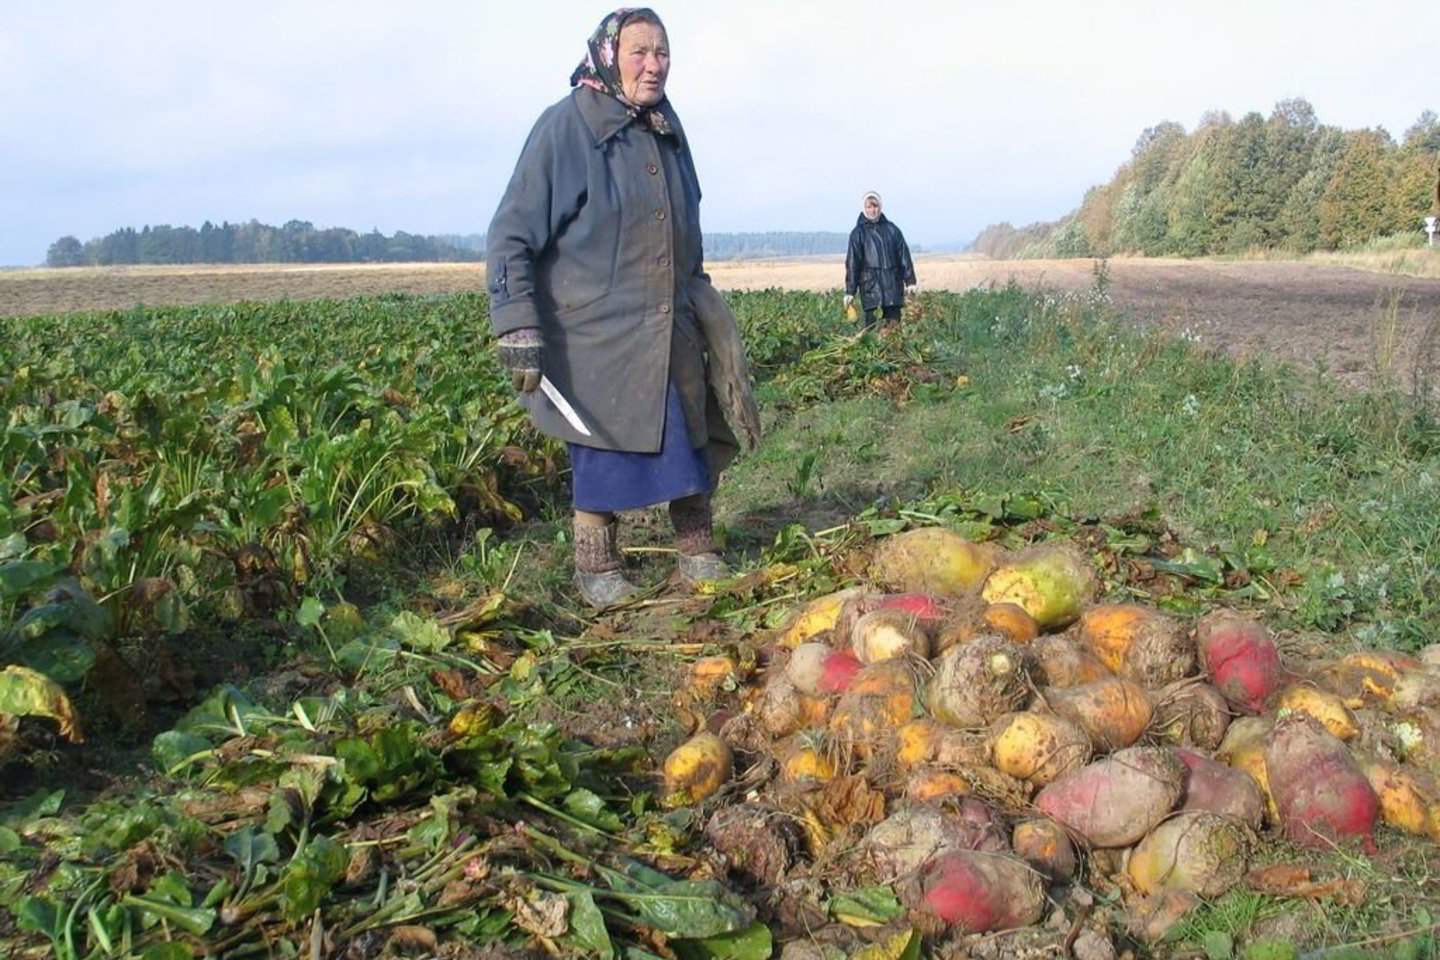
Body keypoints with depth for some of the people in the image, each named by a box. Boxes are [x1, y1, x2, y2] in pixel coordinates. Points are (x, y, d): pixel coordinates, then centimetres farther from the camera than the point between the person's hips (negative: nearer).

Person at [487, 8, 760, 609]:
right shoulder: (565, 128, -10)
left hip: (671, 329, 6)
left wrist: (699, 299, 28)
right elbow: (511, 237, -12)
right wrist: (517, 329, -18)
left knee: (692, 441, 9)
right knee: (604, 453, 2)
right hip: (596, 332, -6)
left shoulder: (668, 132, 10)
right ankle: (596, 570, 20)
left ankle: (698, 557, 25)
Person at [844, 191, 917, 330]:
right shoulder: (858, 233, 1)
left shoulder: (892, 229, 10)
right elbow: (852, 263, -1)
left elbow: (904, 256, 11)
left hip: (893, 287, 3)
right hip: (871, 288, -3)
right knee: (872, 328, -5)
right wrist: (850, 291, -4)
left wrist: (910, 281, 6)